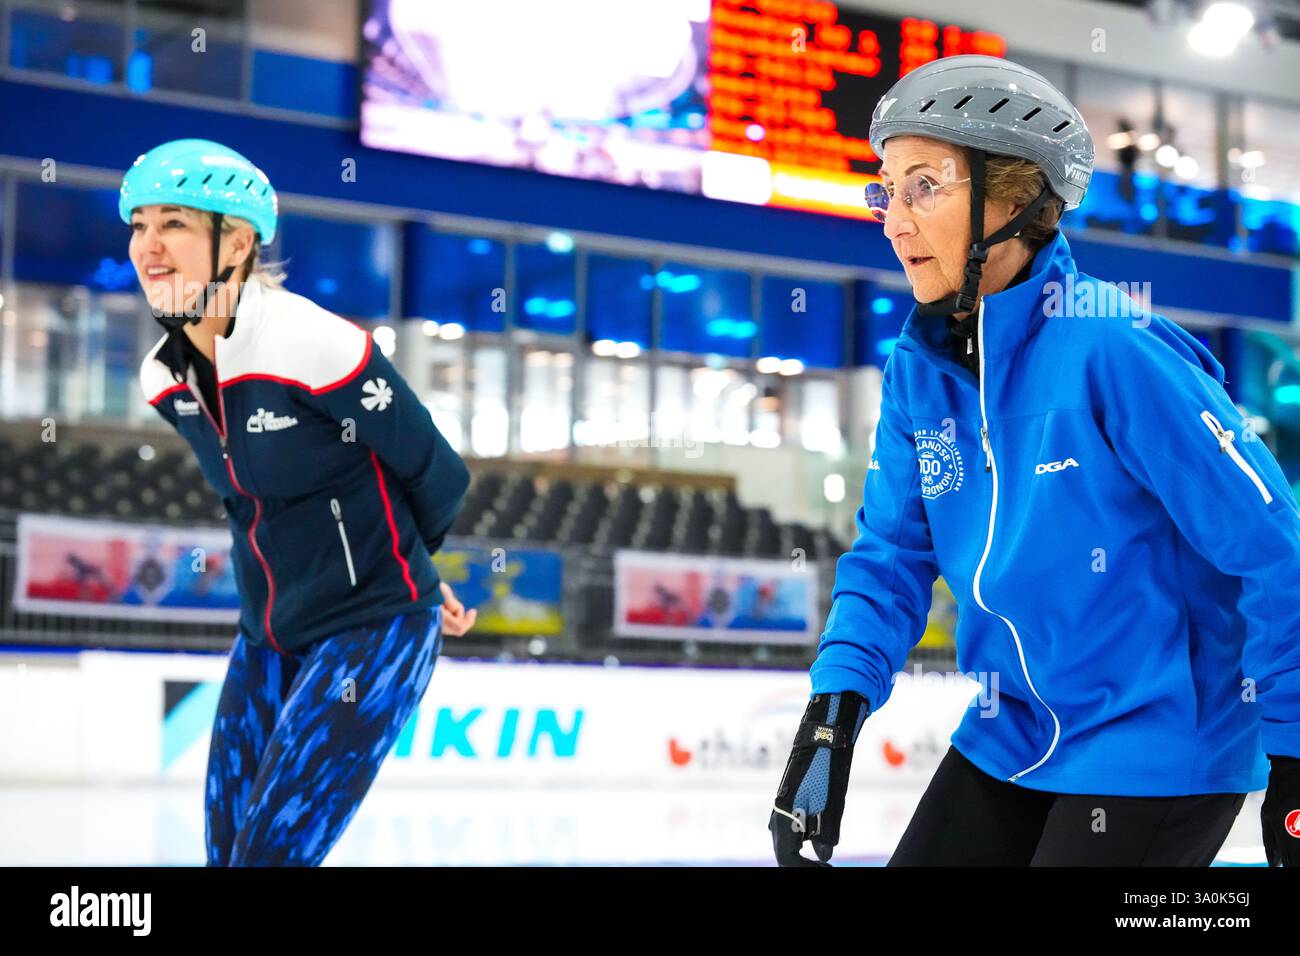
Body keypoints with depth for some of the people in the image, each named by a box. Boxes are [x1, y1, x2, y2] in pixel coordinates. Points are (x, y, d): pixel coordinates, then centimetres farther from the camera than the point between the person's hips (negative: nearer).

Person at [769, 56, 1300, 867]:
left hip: (1156, 754, -6)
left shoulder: (1113, 352, -23)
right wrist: (835, 712, -11)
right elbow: (893, 555, 3)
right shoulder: (918, 371, -1)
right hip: (1011, 741, 7)